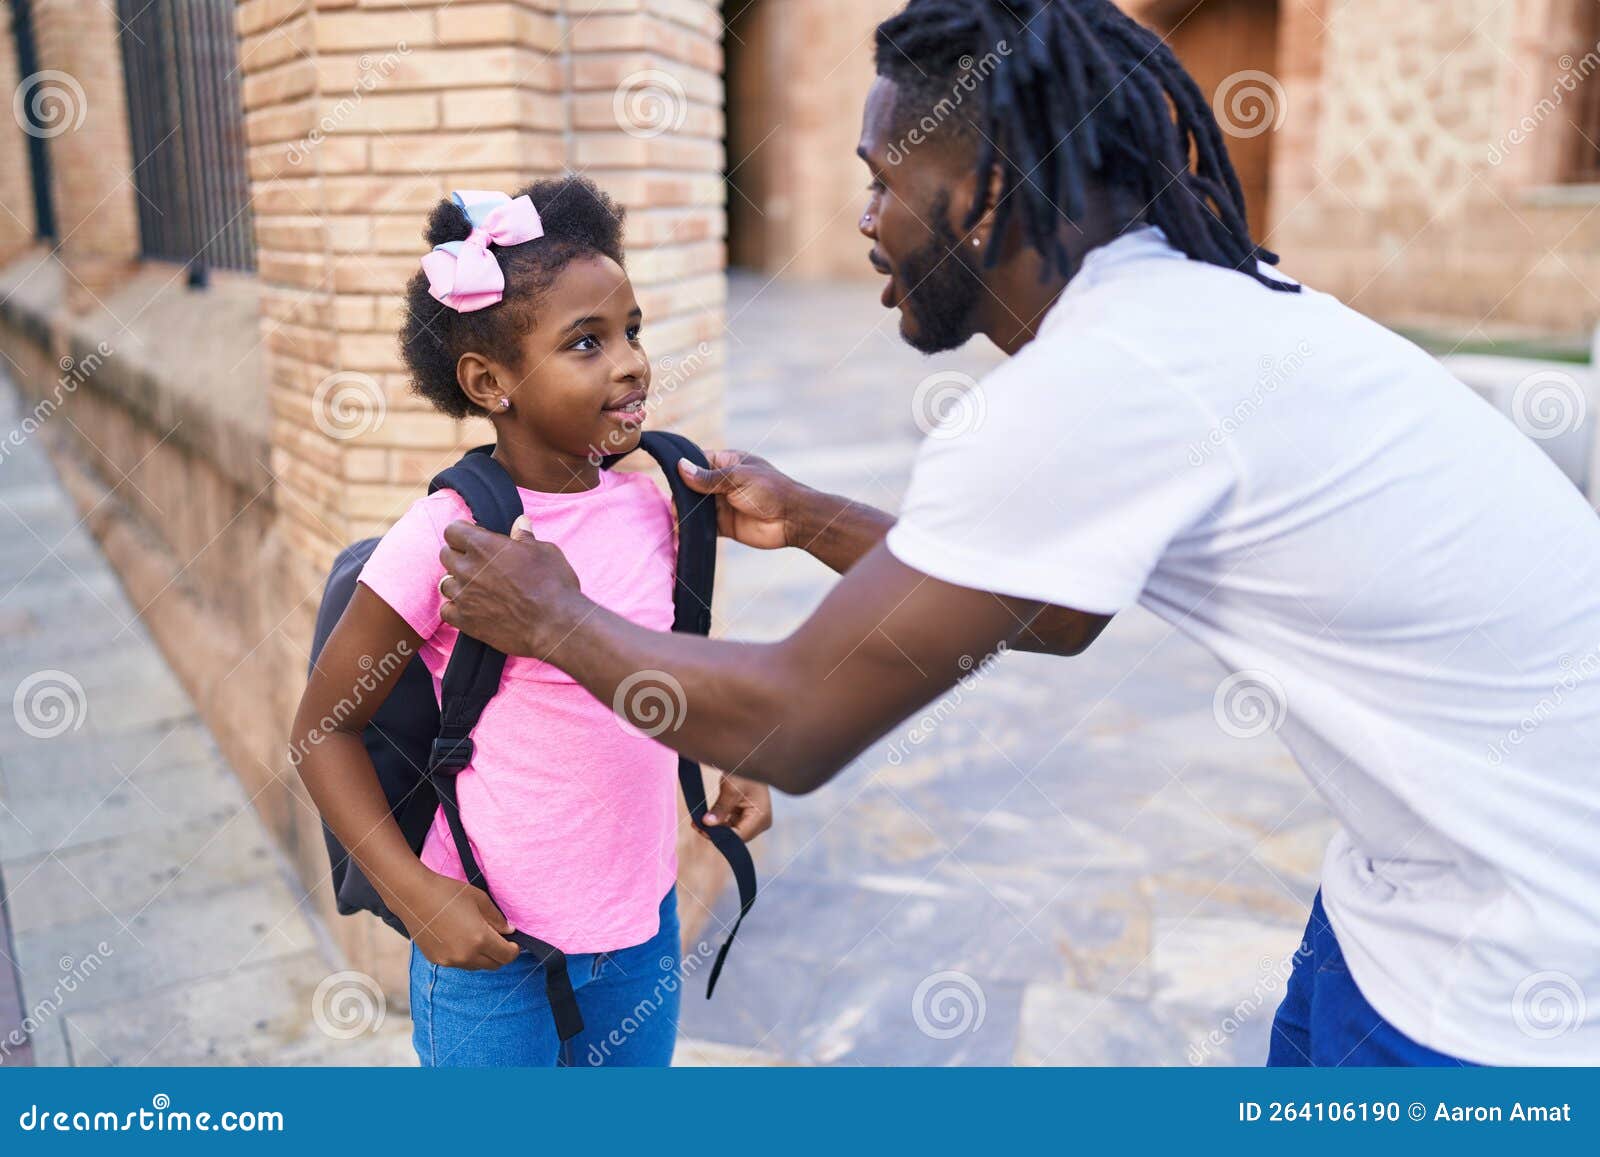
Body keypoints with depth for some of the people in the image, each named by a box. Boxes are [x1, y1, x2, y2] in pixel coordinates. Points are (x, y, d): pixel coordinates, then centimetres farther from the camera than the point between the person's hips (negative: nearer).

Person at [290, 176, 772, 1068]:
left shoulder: (649, 508, -4)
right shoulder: (448, 536, -19)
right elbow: (325, 727, -9)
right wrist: (418, 895, -16)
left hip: (645, 920, 5)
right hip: (496, 943, -5)